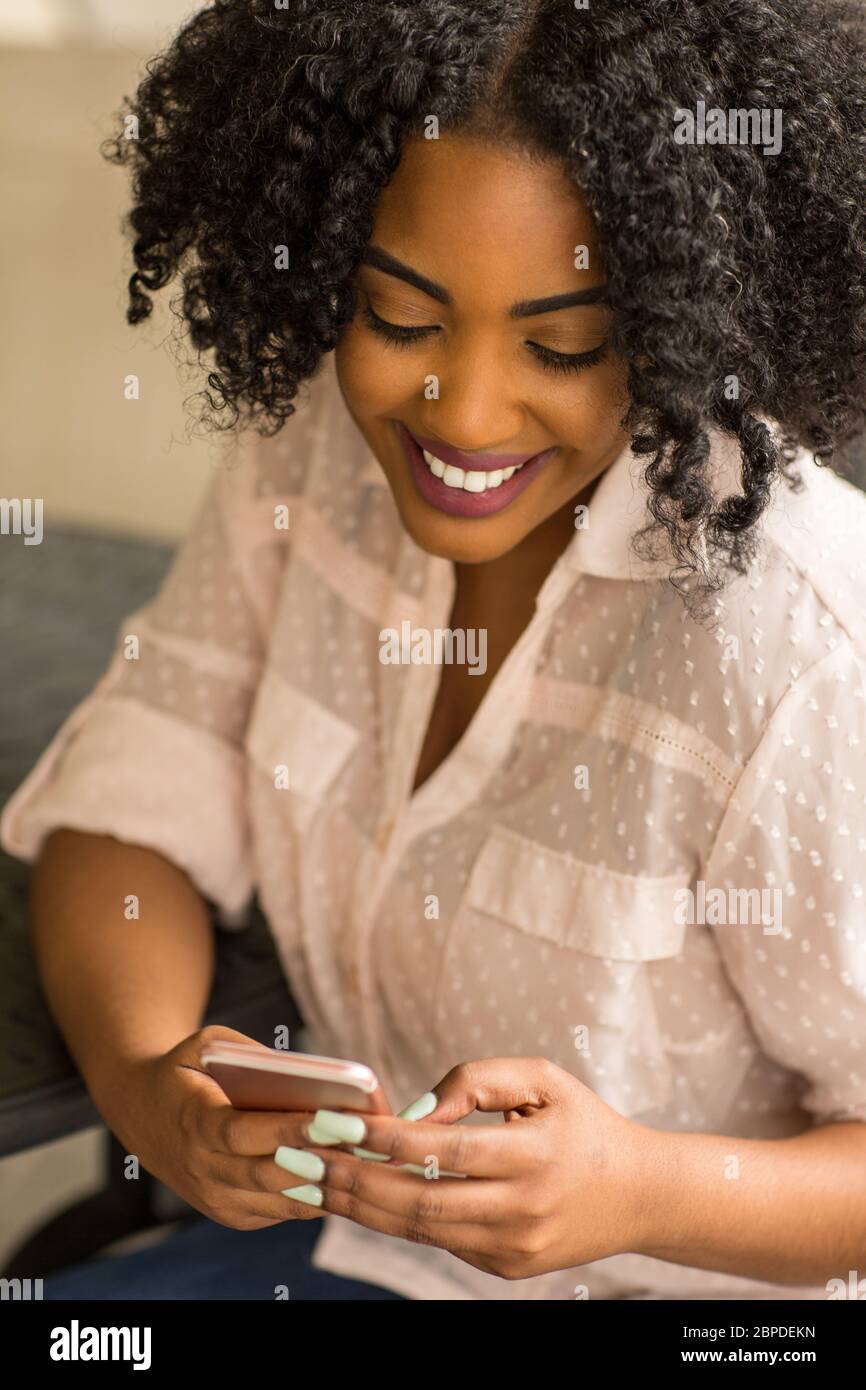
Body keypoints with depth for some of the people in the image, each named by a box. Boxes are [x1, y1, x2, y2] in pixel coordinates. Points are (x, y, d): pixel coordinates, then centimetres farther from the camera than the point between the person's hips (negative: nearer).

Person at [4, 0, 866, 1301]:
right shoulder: (316, 436, -7)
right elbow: (134, 805, -4)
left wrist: (644, 1190, -34)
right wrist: (146, 1080, -22)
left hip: (690, 1282, -4)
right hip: (345, 1230, 5)